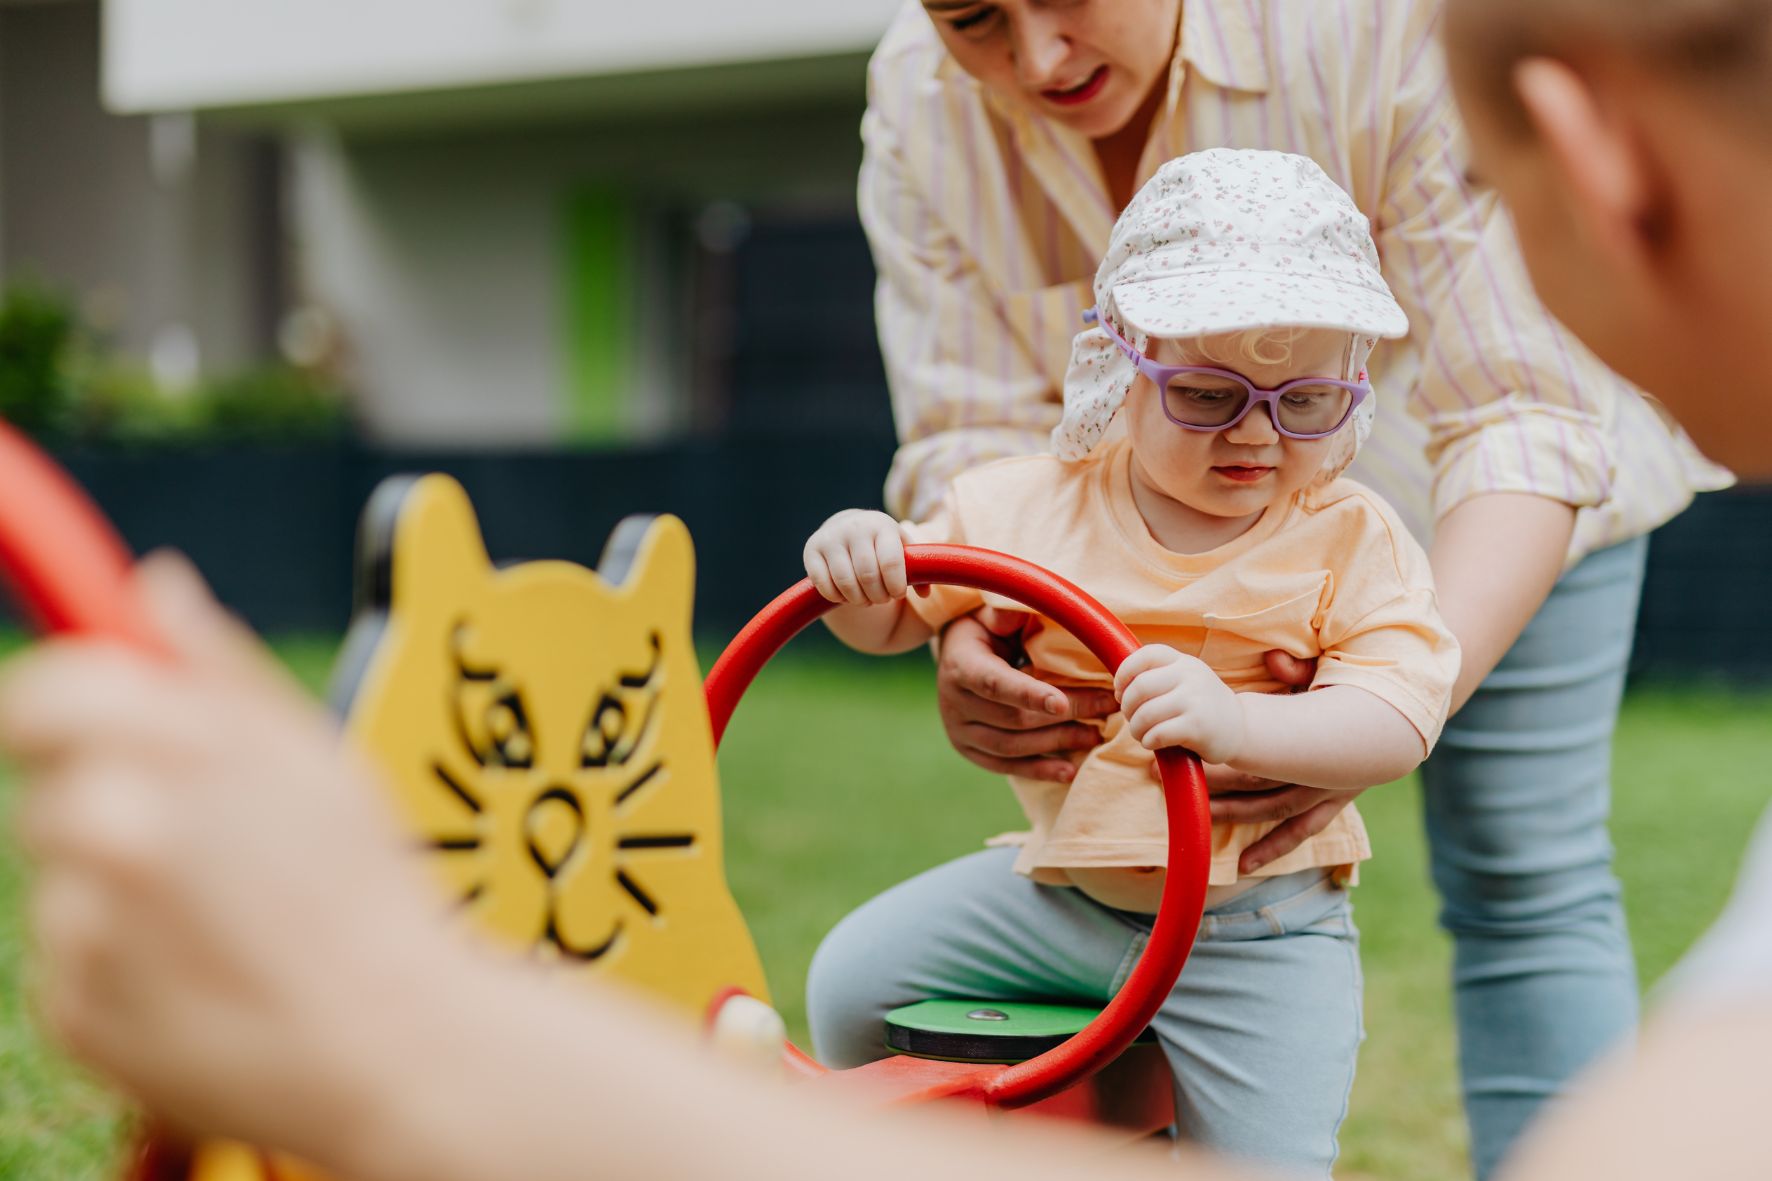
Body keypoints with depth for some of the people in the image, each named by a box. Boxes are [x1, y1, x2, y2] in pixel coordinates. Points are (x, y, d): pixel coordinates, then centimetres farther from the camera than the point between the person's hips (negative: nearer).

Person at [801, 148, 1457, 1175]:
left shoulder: (1353, 541, -10)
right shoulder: (1038, 505, -1)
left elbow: (1396, 722, -23)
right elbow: (890, 617, 8)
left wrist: (1232, 719, -42)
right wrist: (858, 557, -17)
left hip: (1254, 926, -3)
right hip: (1058, 888, 4)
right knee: (856, 979, 2)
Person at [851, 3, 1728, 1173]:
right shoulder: (921, 105, -22)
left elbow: (1523, 414, -37)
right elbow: (974, 434, -21)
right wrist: (967, 634, -44)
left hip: (1485, 512, -3)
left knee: (1522, 882, -4)